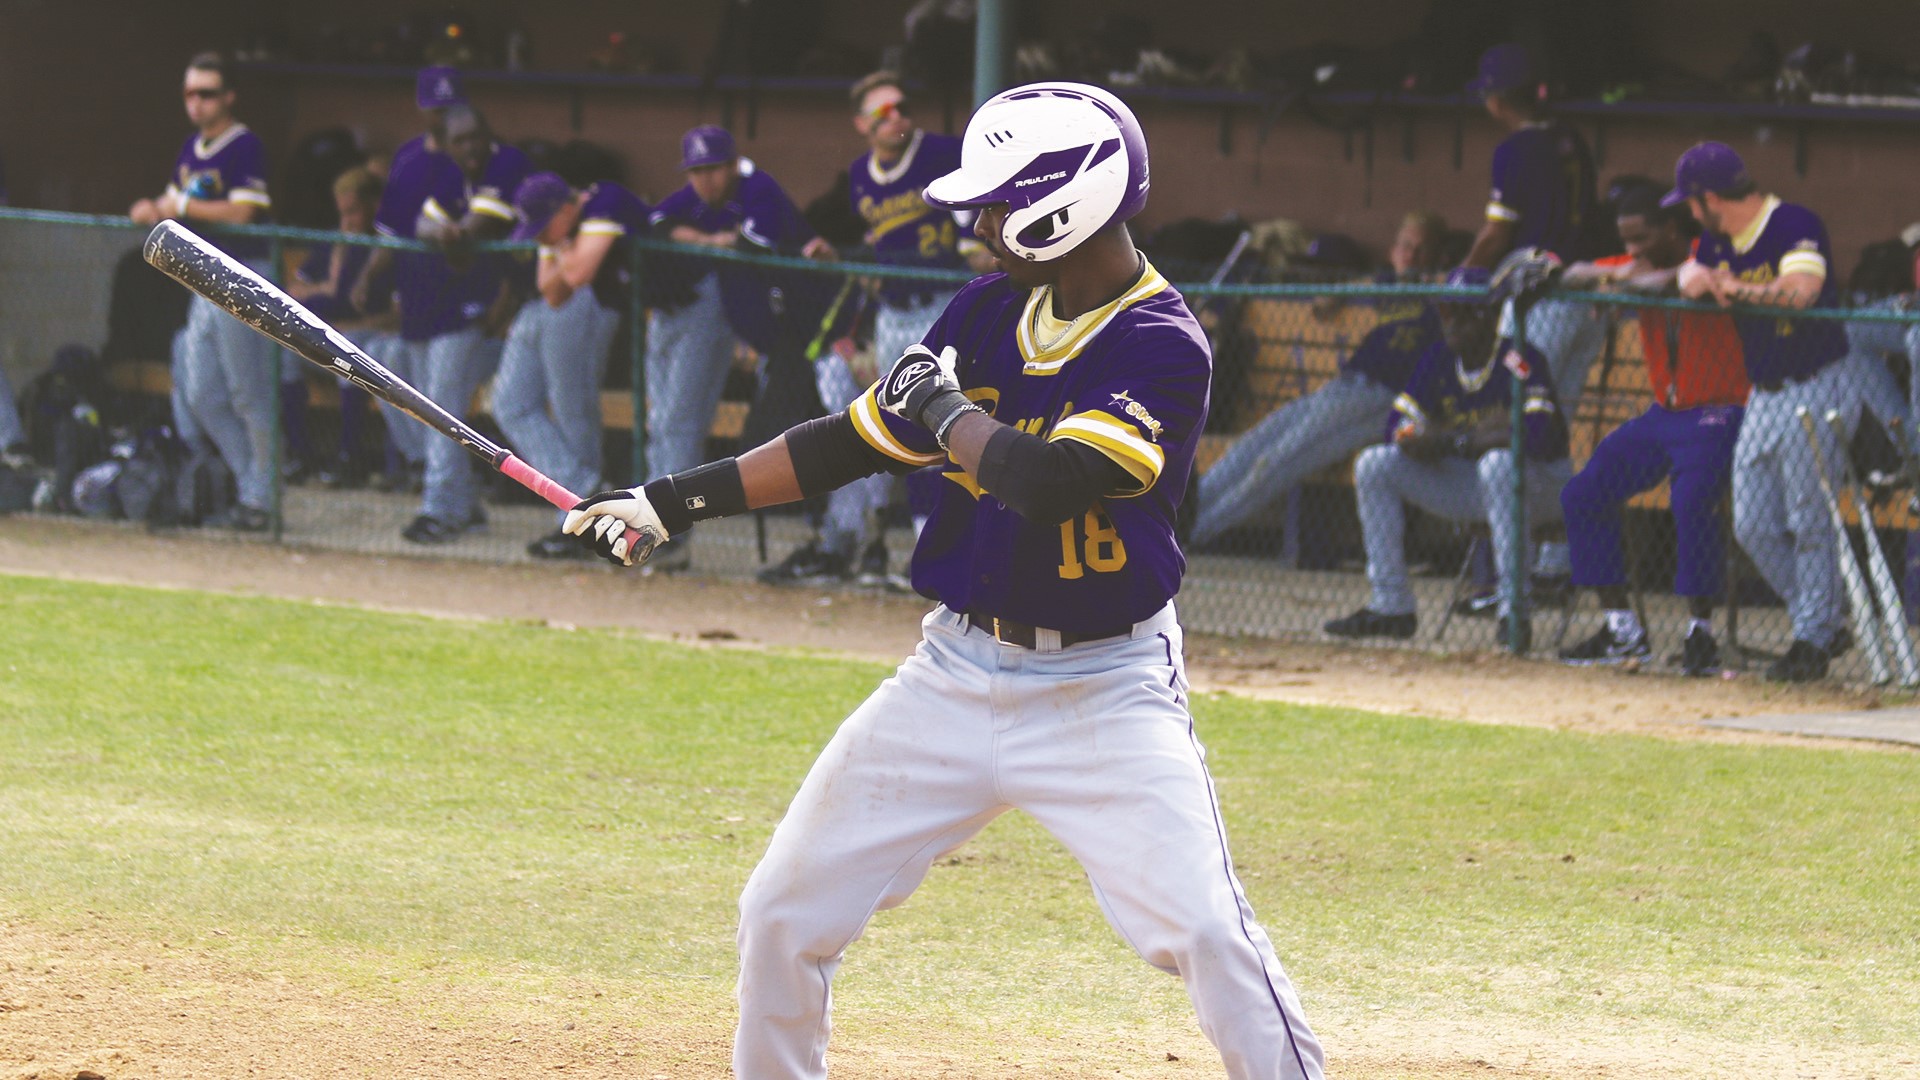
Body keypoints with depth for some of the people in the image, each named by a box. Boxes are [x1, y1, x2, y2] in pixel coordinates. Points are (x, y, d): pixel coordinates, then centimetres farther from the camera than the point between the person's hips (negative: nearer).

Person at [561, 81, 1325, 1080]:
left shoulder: (1164, 348, -17)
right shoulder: (988, 314, 5)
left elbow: (1051, 481, -30)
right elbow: (859, 439, 12)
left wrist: (946, 410, -12)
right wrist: (676, 500, 11)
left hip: (1103, 691, -6)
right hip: (958, 673, 6)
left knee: (1208, 935, -18)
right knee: (784, 914, 5)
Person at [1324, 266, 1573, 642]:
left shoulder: (1520, 361, -19)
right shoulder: (1438, 360, 2)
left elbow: (1536, 437, -32)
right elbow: (1400, 428, -1)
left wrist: (1452, 440, -26)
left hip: (1539, 486, -7)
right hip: (1465, 482, 7)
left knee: (1497, 462, -40)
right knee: (1373, 465, -3)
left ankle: (1513, 608, -37)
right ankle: (1390, 607, -4)